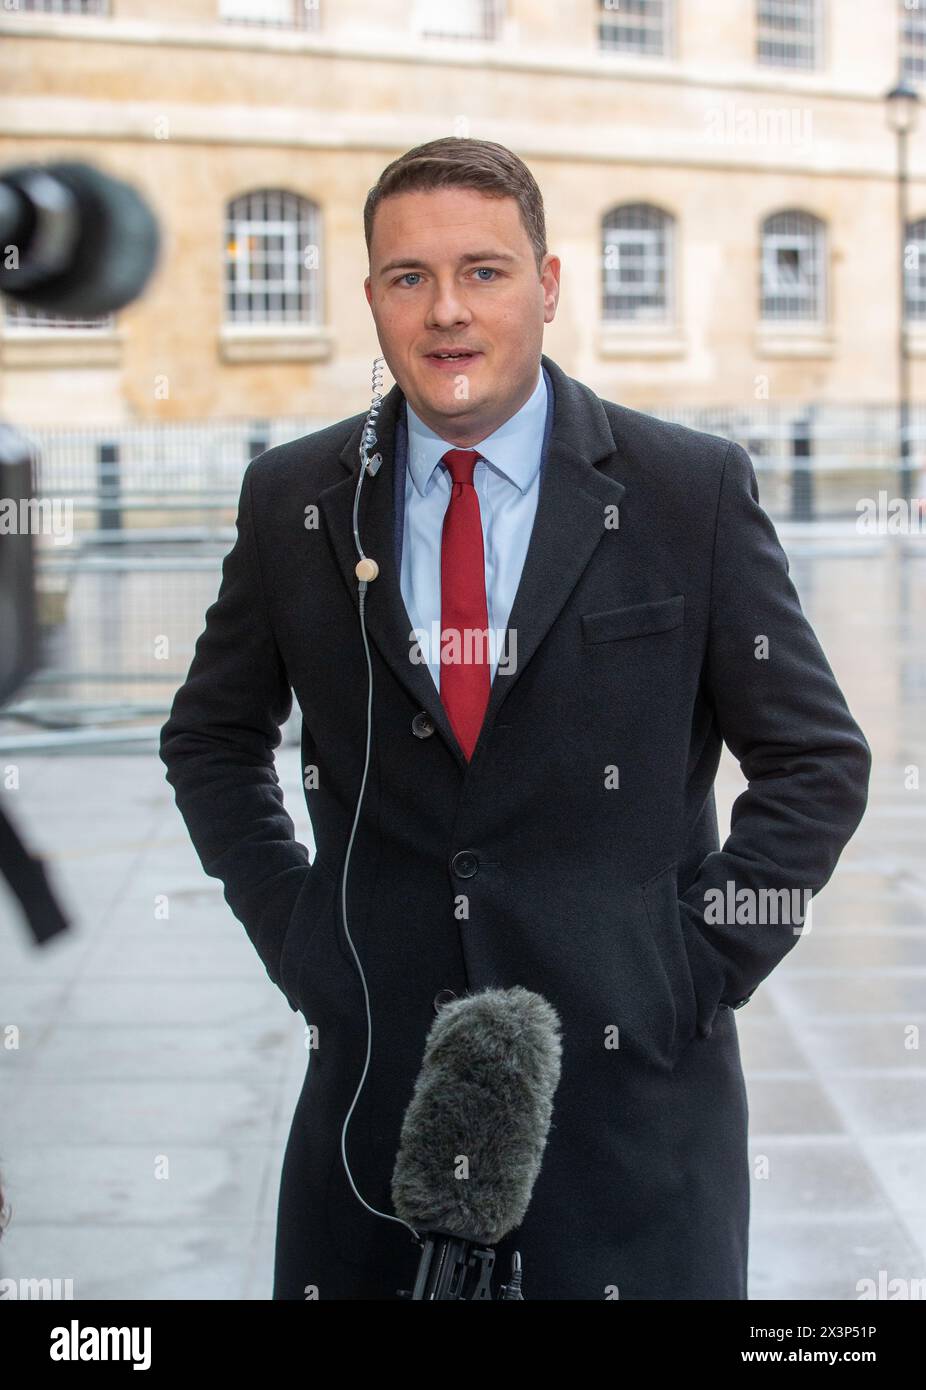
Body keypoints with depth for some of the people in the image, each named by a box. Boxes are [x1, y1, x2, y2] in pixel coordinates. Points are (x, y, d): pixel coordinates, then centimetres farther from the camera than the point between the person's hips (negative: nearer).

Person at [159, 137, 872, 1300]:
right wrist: (293, 931, 5)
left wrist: (698, 969, -6)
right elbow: (211, 738, 16)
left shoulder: (695, 489, -3)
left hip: (629, 1071, -2)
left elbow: (817, 760, 1)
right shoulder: (291, 499, 3)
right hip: (374, 1062, 2)